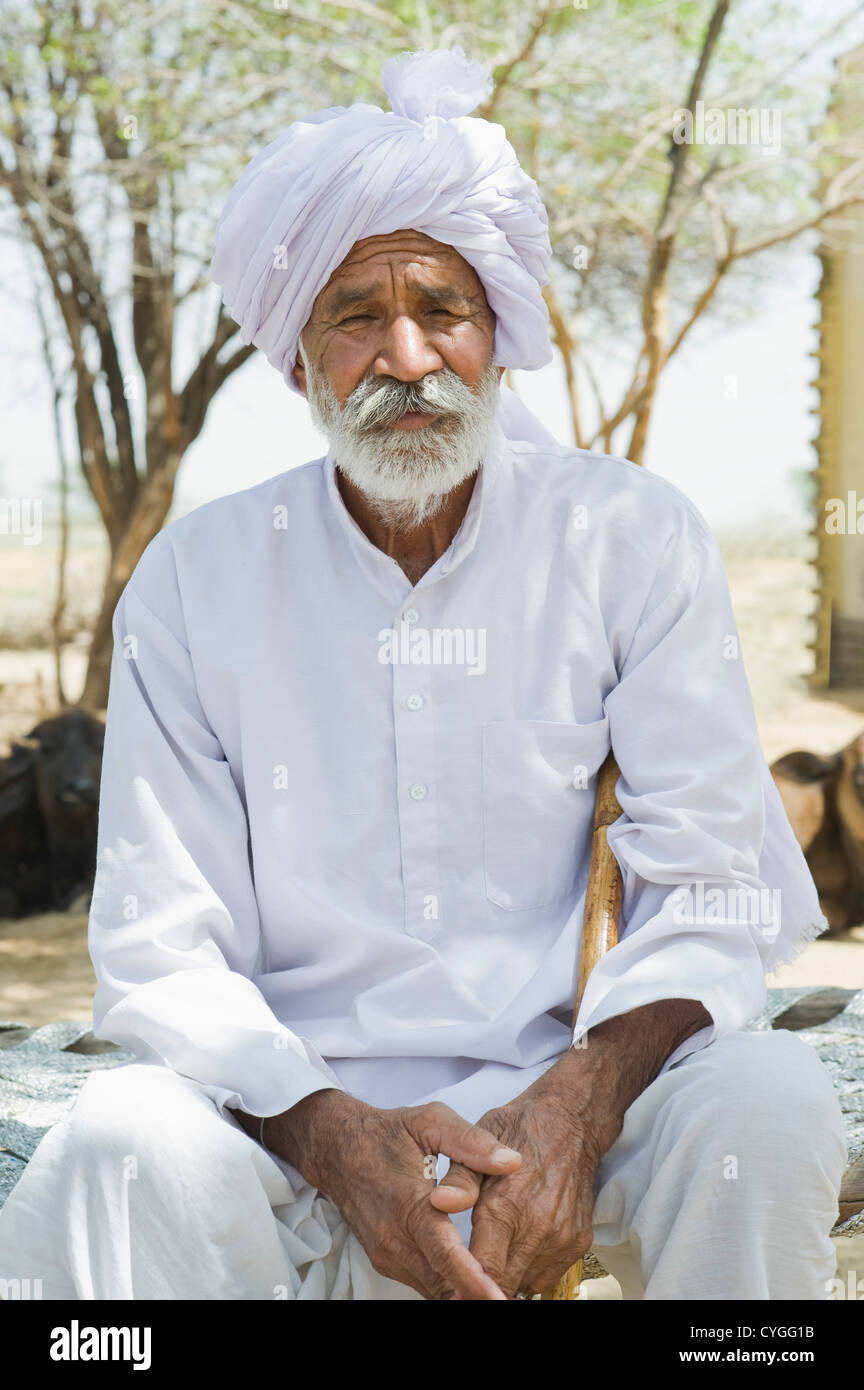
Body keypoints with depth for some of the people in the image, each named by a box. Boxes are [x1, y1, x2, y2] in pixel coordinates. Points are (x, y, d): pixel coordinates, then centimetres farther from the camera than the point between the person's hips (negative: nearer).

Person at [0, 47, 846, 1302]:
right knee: (125, 1144, -32)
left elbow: (713, 881, -2)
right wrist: (334, 1135, -20)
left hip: (568, 1084, 2)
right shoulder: (195, 582, 3)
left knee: (768, 1100, -29)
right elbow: (158, 951, -1)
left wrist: (577, 1102, -22)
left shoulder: (633, 542, 2)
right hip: (302, 1108, -1)